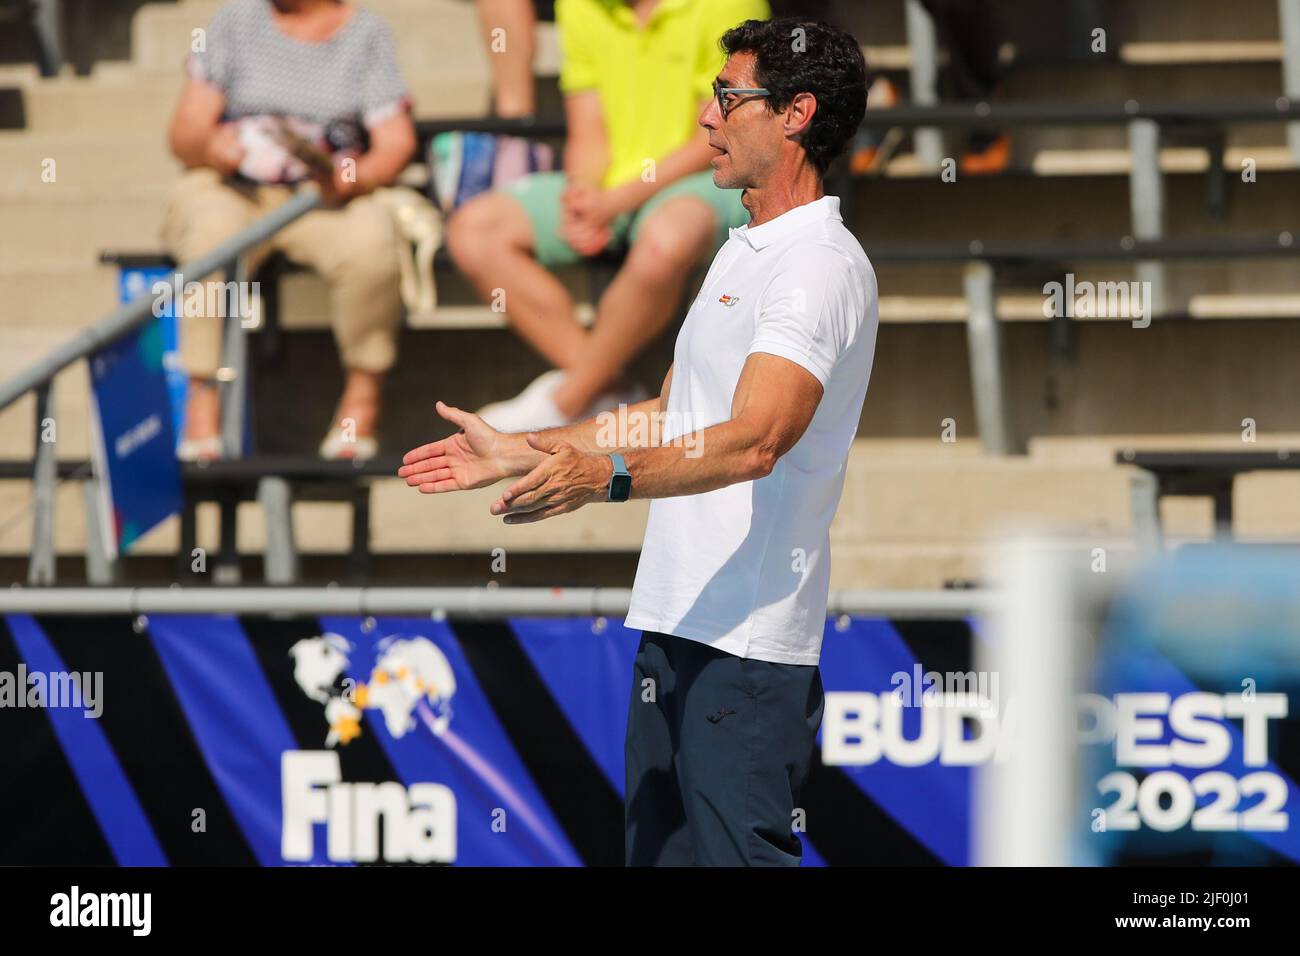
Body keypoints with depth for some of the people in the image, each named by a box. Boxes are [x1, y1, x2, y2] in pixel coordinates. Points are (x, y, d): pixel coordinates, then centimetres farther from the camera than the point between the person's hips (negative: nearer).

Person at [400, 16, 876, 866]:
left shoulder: (823, 266, -14)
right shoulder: (743, 254, 21)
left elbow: (753, 439, -27)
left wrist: (608, 476, -39)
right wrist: (516, 452, 28)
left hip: (747, 641, -10)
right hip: (675, 625, 10)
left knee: (739, 851, -13)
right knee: (659, 850, 11)